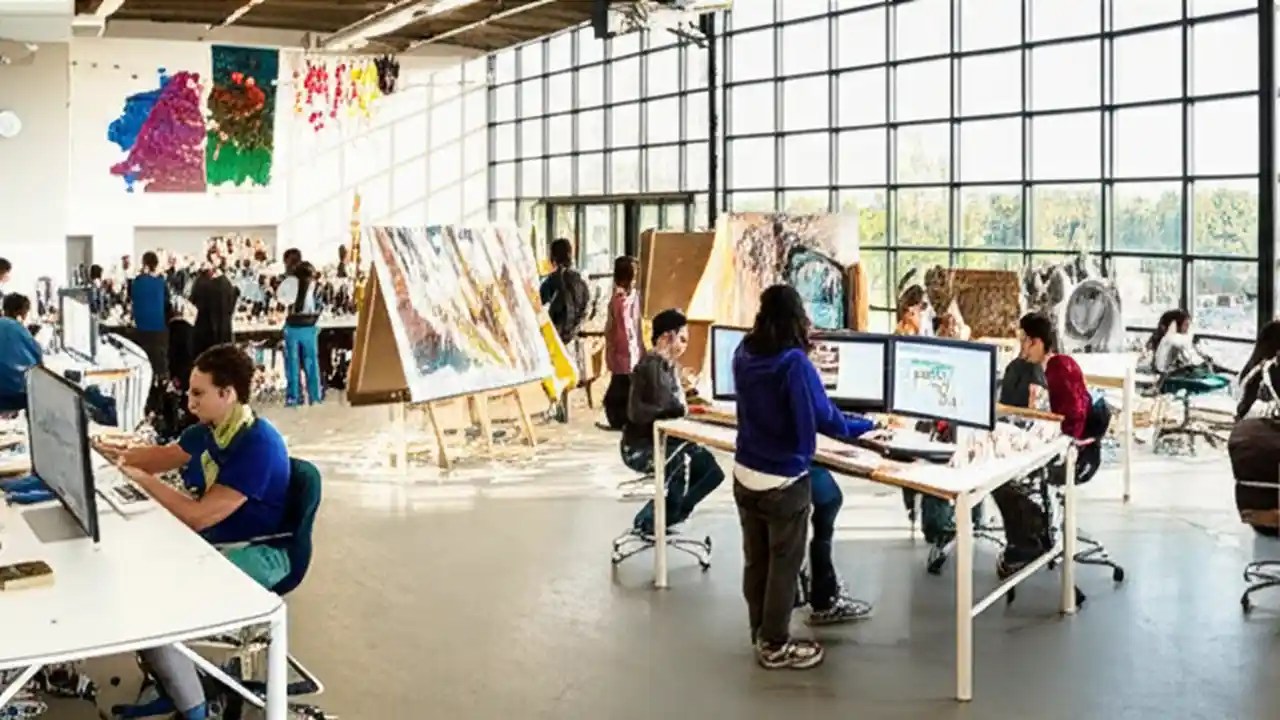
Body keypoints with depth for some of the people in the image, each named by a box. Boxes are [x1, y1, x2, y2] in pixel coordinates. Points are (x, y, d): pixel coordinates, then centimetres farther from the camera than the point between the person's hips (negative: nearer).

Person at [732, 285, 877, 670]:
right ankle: (775, 645, 18)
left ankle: (761, 634, 31)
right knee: (783, 564, 8)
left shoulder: (744, 355, -1)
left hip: (745, 473, 6)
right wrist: (867, 425, 0)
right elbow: (824, 417, -16)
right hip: (784, 480, -6)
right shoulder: (794, 363, -22)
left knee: (755, 559, 17)